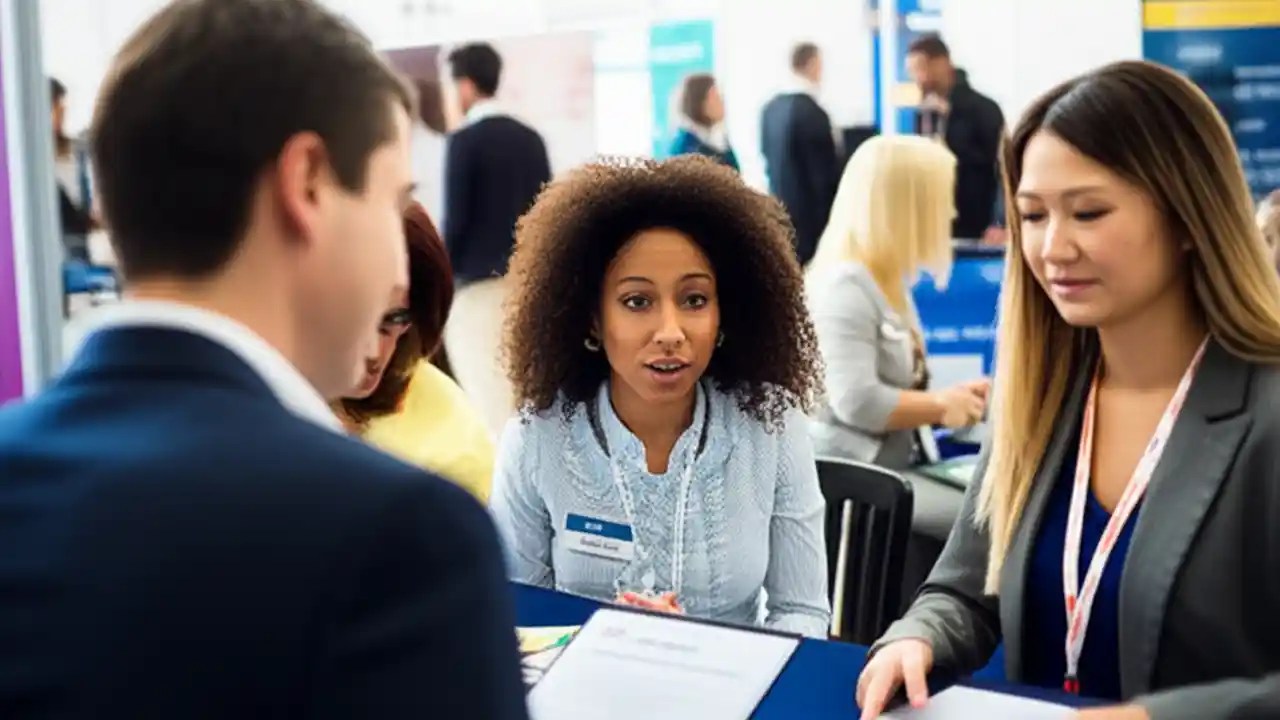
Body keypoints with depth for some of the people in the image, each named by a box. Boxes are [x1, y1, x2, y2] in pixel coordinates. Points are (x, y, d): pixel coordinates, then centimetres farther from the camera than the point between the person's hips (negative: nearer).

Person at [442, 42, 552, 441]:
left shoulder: (465, 140, -9)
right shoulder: (530, 138, 9)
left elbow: (456, 218, -11)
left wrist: (445, 274, 2)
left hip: (482, 284, -7)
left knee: (490, 401, -5)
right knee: (526, 399, 13)